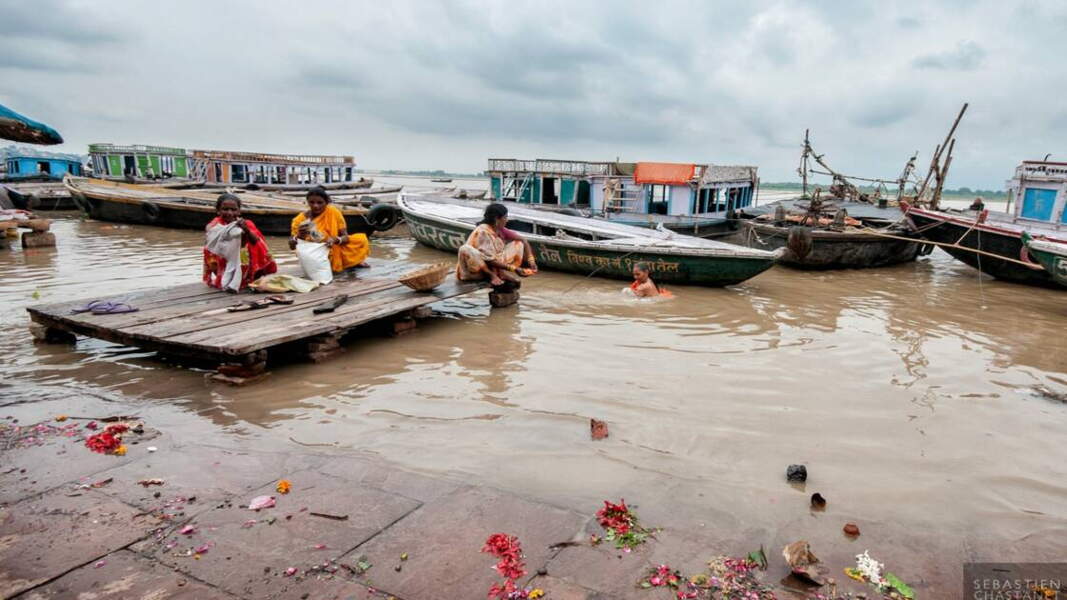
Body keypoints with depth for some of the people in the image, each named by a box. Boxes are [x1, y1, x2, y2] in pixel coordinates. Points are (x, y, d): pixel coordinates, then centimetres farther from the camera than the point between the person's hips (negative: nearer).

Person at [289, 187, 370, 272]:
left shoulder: (333, 212, -14)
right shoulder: (301, 219, -14)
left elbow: (345, 236, -16)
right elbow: (292, 246, -13)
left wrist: (336, 240, -40)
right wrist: (298, 236, -35)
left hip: (335, 250, 0)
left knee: (361, 240, -16)